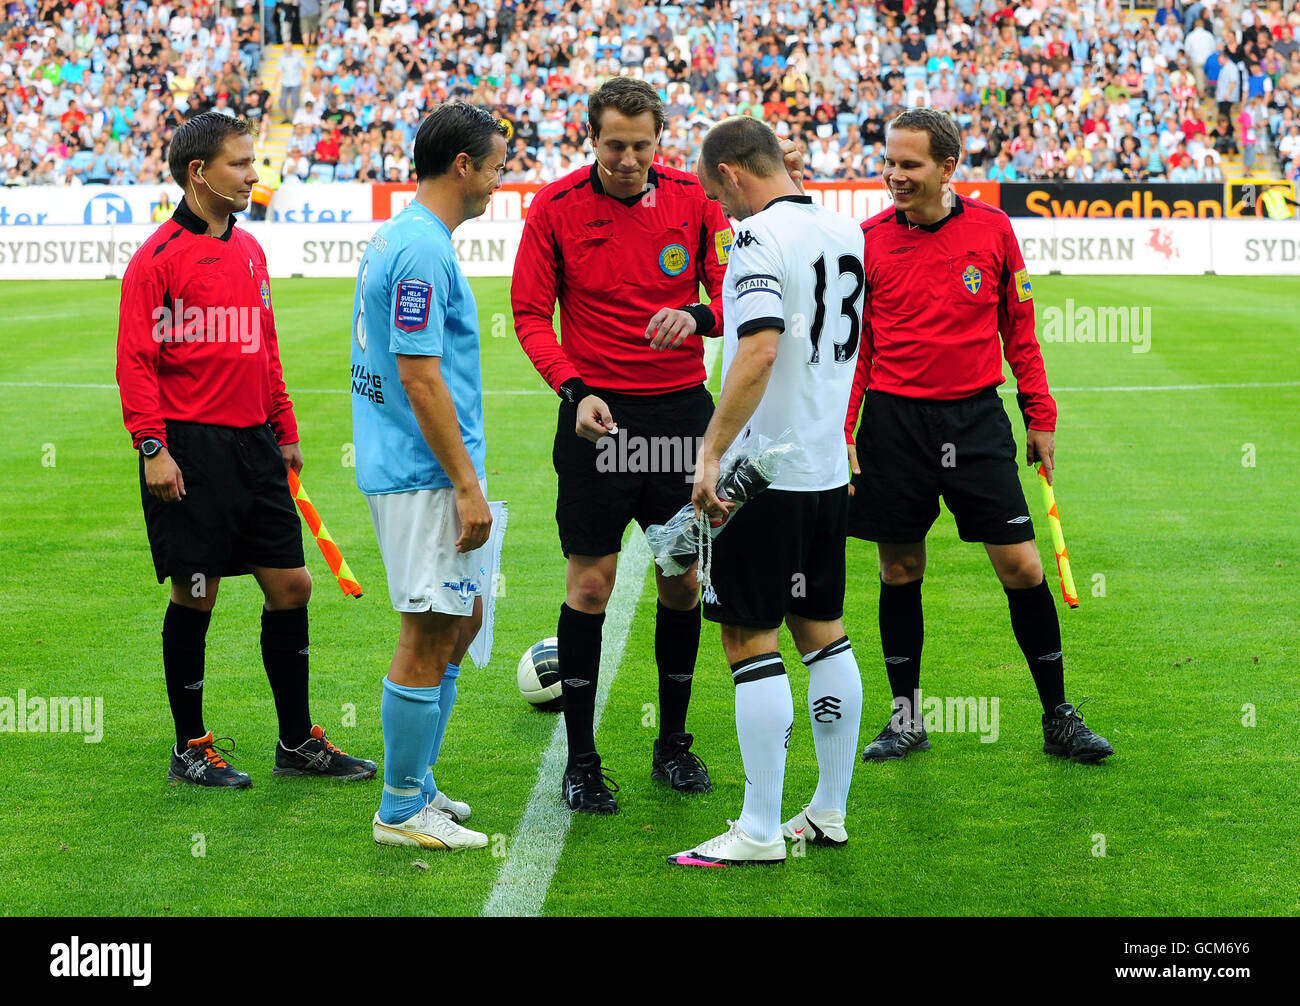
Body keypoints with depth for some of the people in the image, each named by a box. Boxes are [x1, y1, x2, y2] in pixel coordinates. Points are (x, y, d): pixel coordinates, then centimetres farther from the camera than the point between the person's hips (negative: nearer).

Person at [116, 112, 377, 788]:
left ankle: (297, 743, 17)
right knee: (195, 595, 0)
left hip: (254, 446, 7)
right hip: (191, 451, -7)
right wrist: (152, 447, -17)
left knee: (291, 585, 6)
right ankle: (191, 749, 14)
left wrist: (286, 432, 19)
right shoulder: (157, 257, -7)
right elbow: (135, 359, -10)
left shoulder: (249, 250, 14)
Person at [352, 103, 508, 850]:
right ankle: (403, 811, 5)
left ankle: (416, 783, 25)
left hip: (416, 472, 10)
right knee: (429, 635, -3)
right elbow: (420, 377, -22)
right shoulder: (423, 250, -18)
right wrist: (467, 485, -20)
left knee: (461, 620, 18)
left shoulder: (400, 240, 14)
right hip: (425, 475, -10)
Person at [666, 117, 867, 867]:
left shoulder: (760, 234, -15)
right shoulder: (846, 231, 10)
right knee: (823, 630, 14)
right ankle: (829, 813, 21)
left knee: (751, 639, -3)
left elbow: (760, 351, -26)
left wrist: (712, 454, -24)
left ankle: (760, 831, 0)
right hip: (830, 467, 8)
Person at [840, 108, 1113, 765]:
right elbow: (852, 344, 4)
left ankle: (1058, 716, 9)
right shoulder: (868, 239, 0)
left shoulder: (992, 229, 0)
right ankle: (906, 716, 20)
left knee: (1022, 567, -3)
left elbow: (1019, 329, 9)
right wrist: (841, 431, -3)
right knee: (900, 571, 6)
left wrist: (1040, 417, 7)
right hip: (894, 421, 0)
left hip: (975, 417, 0)